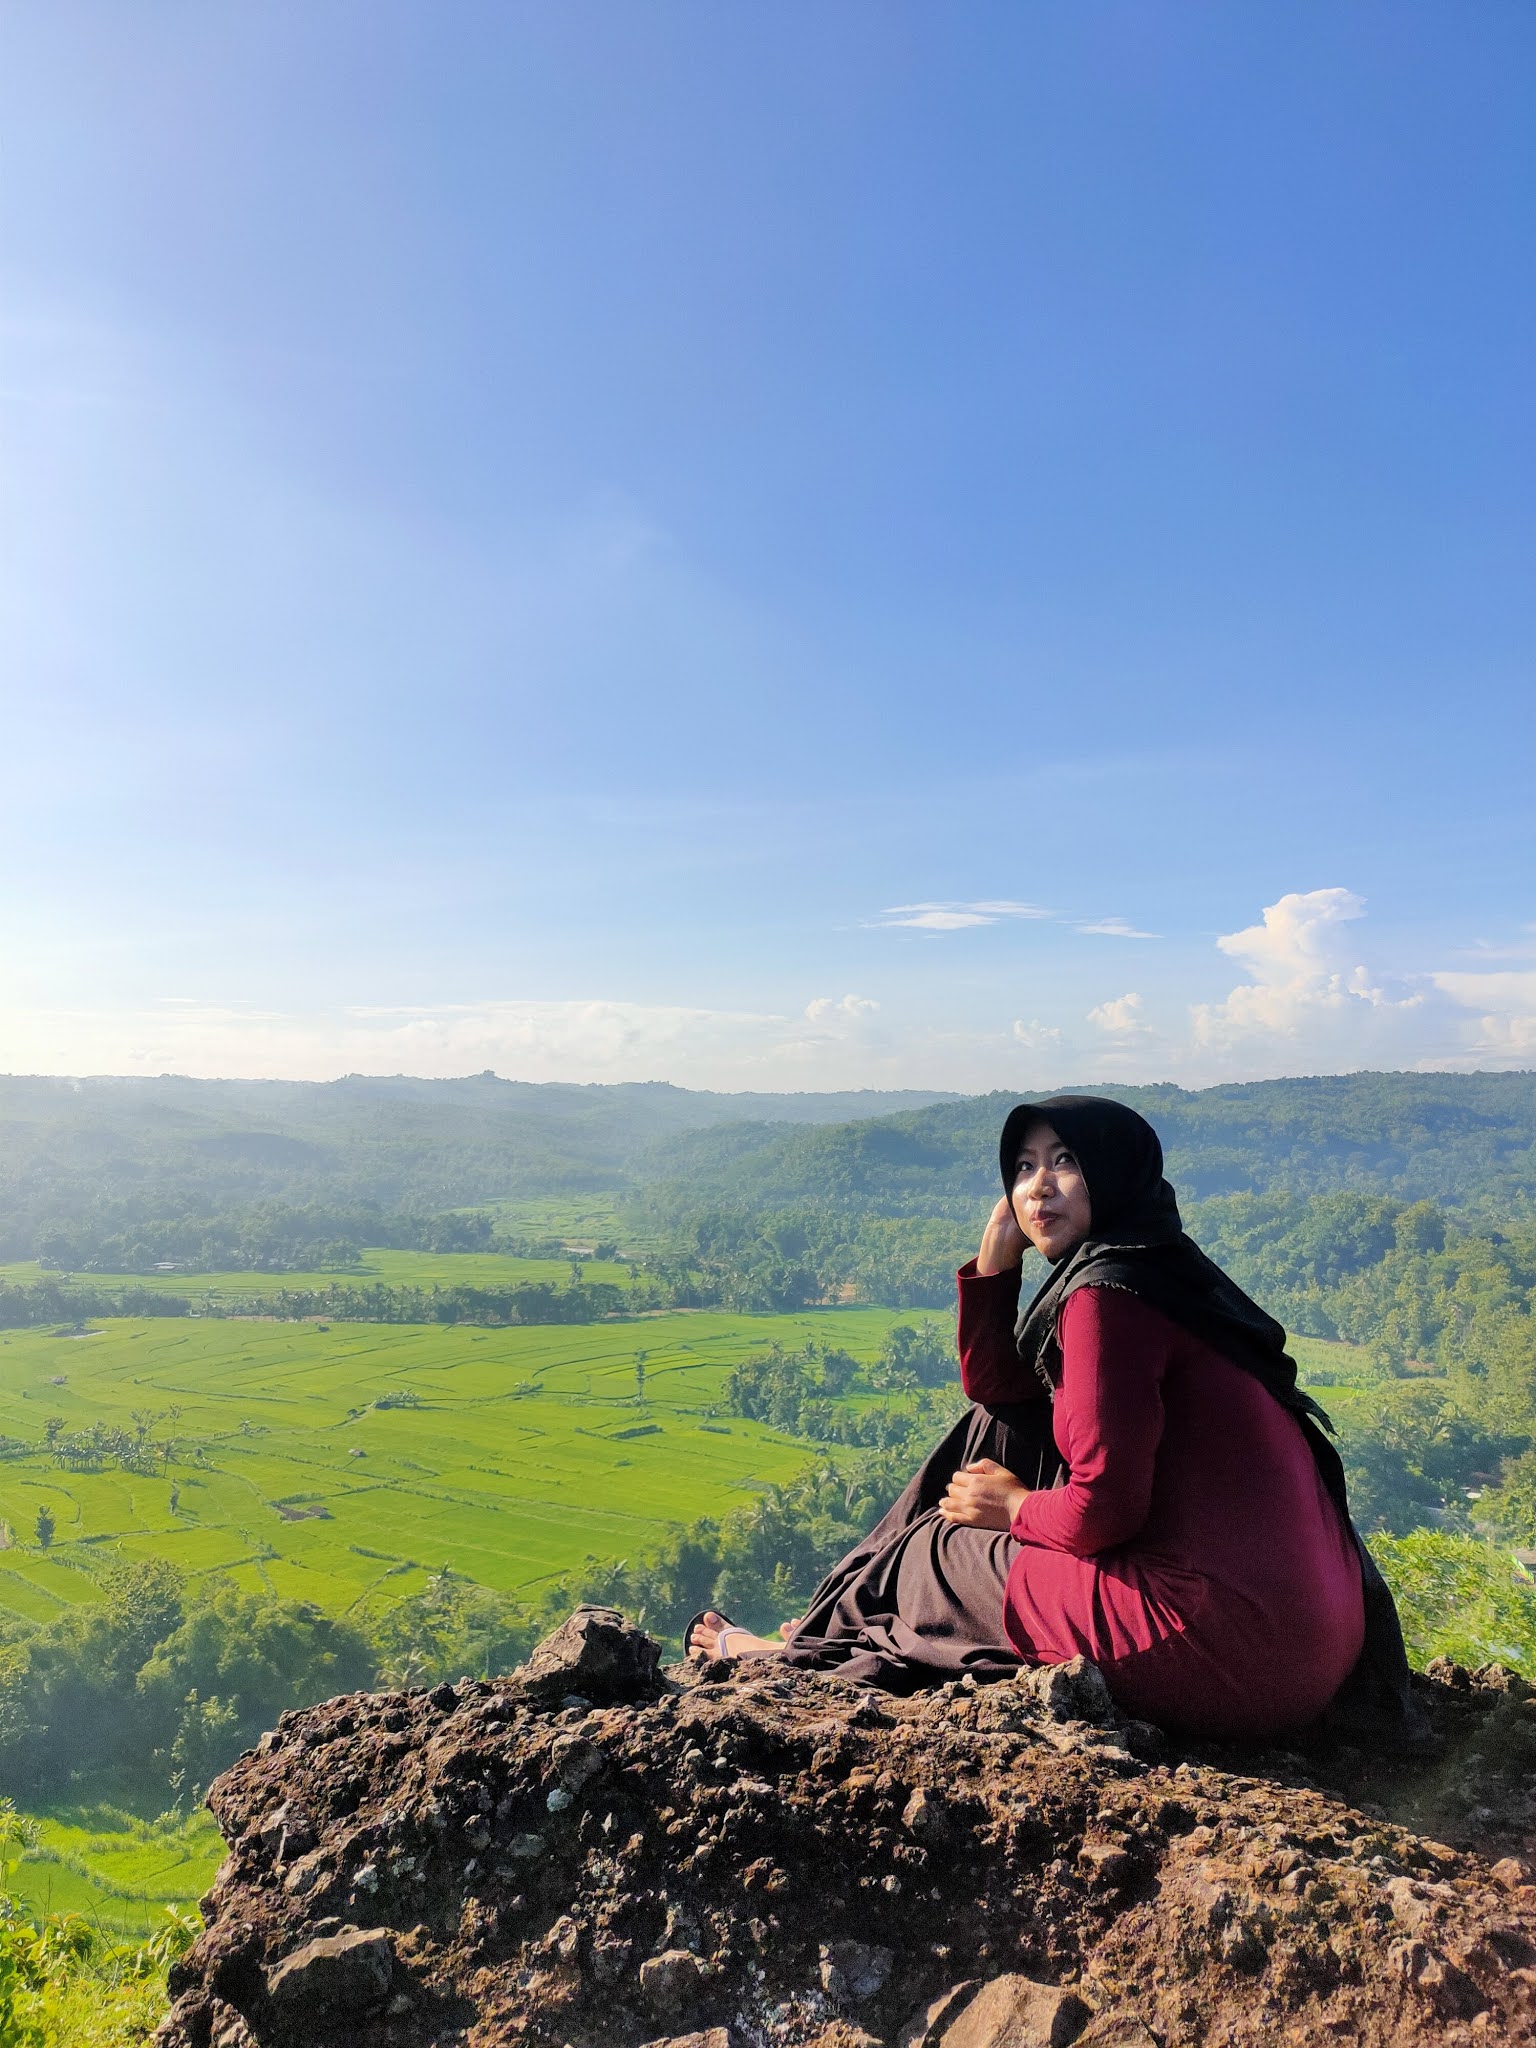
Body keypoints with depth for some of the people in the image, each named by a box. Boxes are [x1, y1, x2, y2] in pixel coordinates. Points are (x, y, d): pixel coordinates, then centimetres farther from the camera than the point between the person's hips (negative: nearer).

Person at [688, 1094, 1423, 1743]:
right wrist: (996, 1258, 4)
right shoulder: (1157, 1270, 12)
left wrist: (1014, 1508, 0)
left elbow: (1104, 1509, -21)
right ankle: (839, 1622, 35)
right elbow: (996, 1390, 16)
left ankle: (812, 1646, 40)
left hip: (1225, 1653, -9)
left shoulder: (1107, 1294, -17)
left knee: (942, 1548, 10)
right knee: (999, 1433, 18)